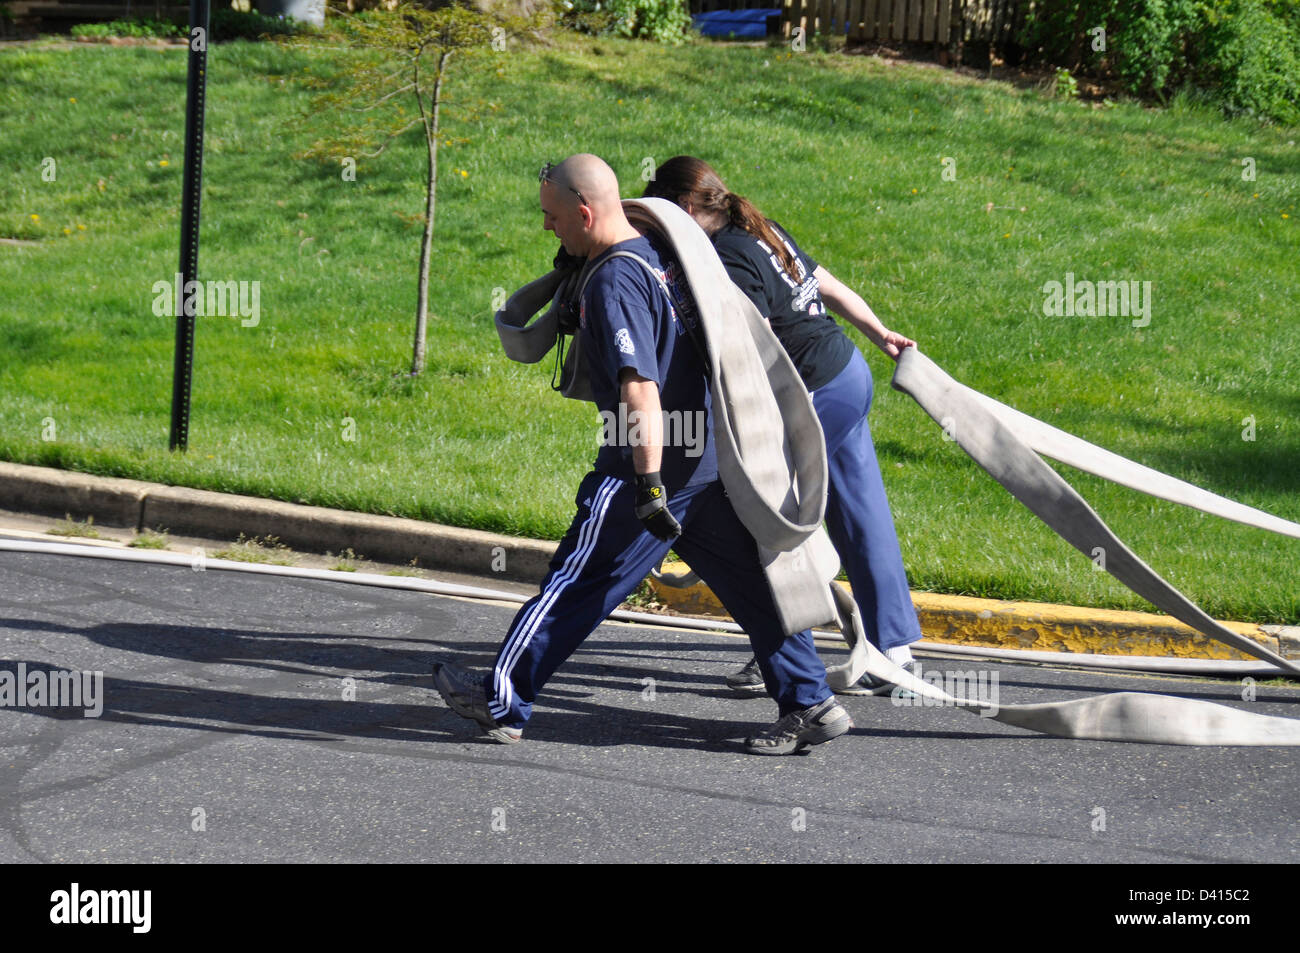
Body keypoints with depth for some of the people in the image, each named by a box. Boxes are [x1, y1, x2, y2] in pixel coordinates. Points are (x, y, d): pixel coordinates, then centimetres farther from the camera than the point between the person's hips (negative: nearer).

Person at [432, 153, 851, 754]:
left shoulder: (615, 282, -18)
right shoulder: (662, 254, 9)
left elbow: (641, 389, -26)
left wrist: (649, 485, -29)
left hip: (653, 464, -8)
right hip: (713, 457, 8)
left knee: (576, 585, 2)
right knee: (752, 585, 11)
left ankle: (503, 702, 12)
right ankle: (811, 705, 11)